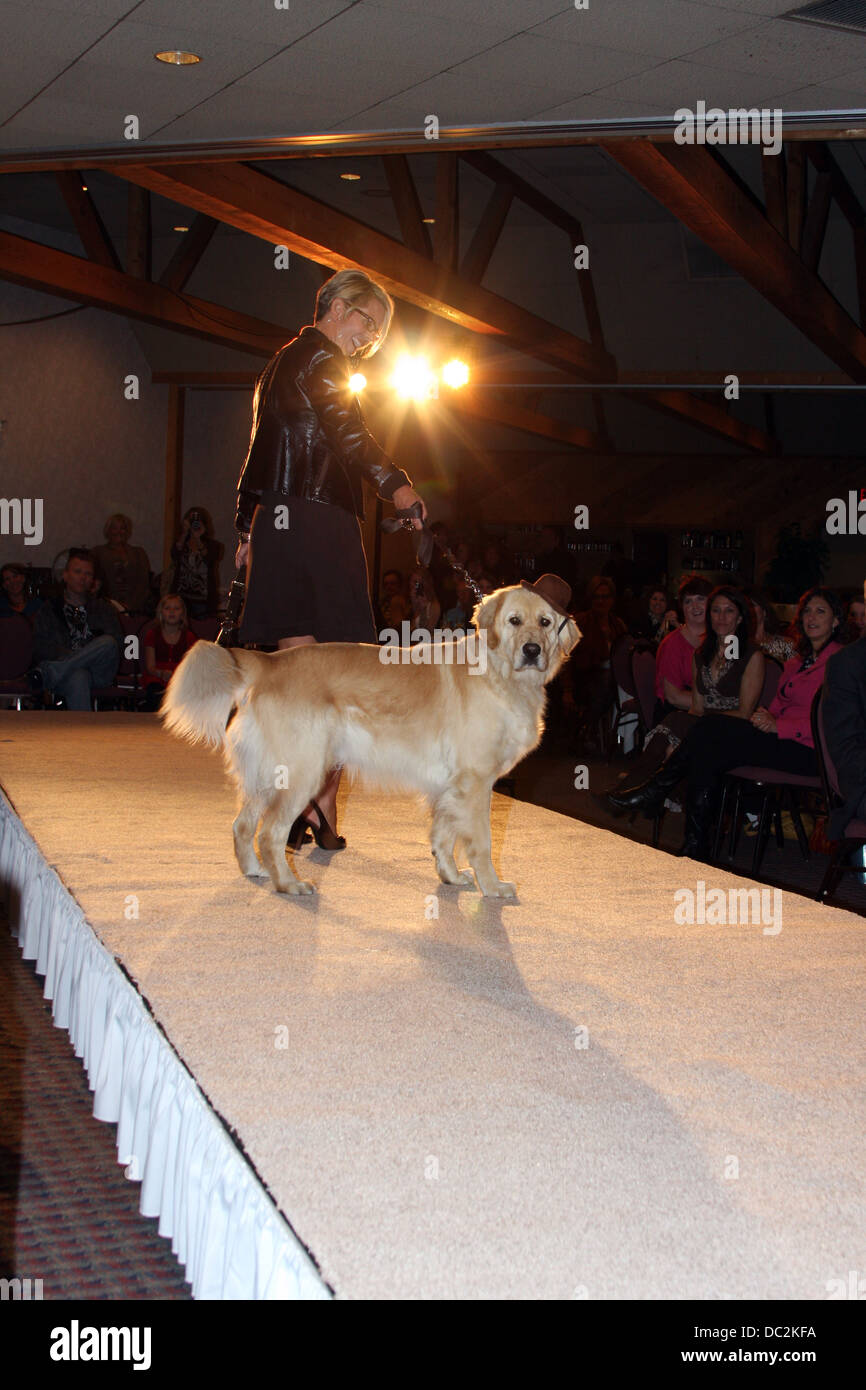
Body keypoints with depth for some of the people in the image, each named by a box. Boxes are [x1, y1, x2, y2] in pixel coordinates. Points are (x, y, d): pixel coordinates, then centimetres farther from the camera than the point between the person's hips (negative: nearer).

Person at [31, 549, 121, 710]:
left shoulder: (103, 608, 27)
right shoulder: (49, 610, 21)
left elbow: (117, 640, 11)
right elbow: (40, 648, 8)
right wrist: (69, 655, -11)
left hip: (99, 672, 2)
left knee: (108, 643, -32)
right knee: (78, 677, -39)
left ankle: (46, 675, -37)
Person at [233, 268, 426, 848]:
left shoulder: (281, 363, 24)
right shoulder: (322, 359, -5)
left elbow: (257, 457, 25)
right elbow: (349, 436, -22)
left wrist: (249, 529, 28)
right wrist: (398, 486, -31)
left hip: (276, 525, 9)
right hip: (321, 523, -9)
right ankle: (324, 801, -6)